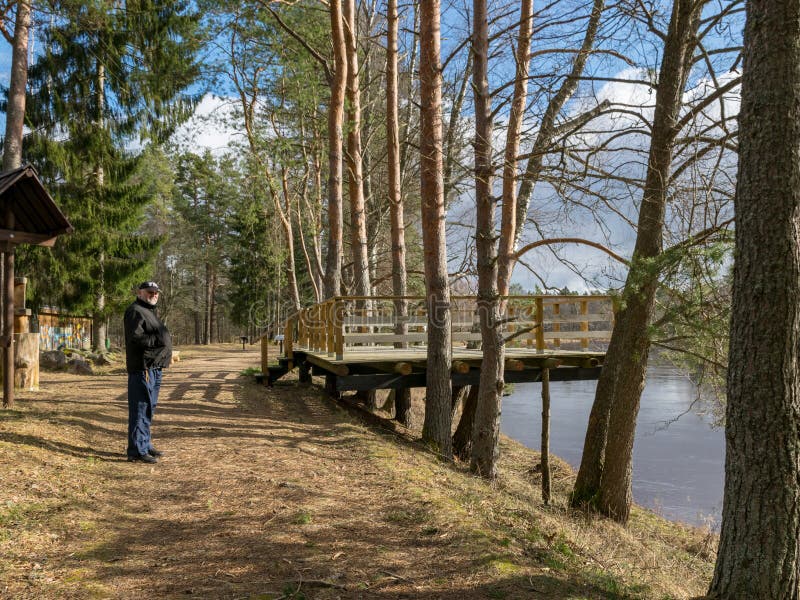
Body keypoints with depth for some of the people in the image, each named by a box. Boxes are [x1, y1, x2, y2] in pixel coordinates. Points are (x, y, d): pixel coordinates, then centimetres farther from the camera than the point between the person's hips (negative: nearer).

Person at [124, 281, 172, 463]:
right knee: (140, 409, -8)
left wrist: (167, 354, 15)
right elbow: (135, 338, -23)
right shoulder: (135, 311, -10)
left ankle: (145, 444, 28)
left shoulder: (149, 311, 23)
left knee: (148, 408, 18)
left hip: (154, 368, 11)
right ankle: (137, 450, -4)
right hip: (142, 368, -11)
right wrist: (159, 339, -21)